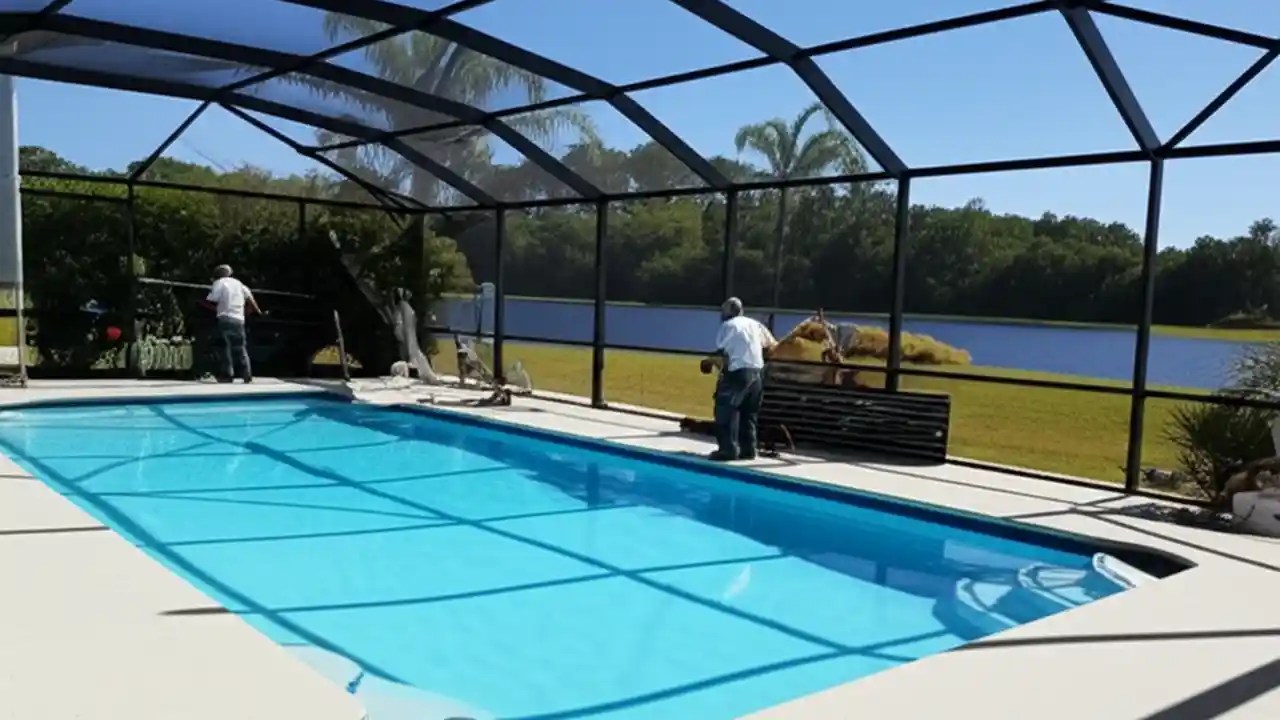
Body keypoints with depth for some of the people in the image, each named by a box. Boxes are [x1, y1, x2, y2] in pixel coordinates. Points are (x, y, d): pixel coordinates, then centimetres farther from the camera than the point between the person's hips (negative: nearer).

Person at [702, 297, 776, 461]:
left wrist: (708, 362, 8)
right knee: (749, 414, 14)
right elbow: (772, 345, 18)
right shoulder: (755, 324, 15)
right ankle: (748, 450, 15)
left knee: (726, 411, -2)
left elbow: (721, 354, -9)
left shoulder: (728, 326, -2)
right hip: (757, 373, 7)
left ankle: (728, 450, -6)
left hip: (738, 373, -7)